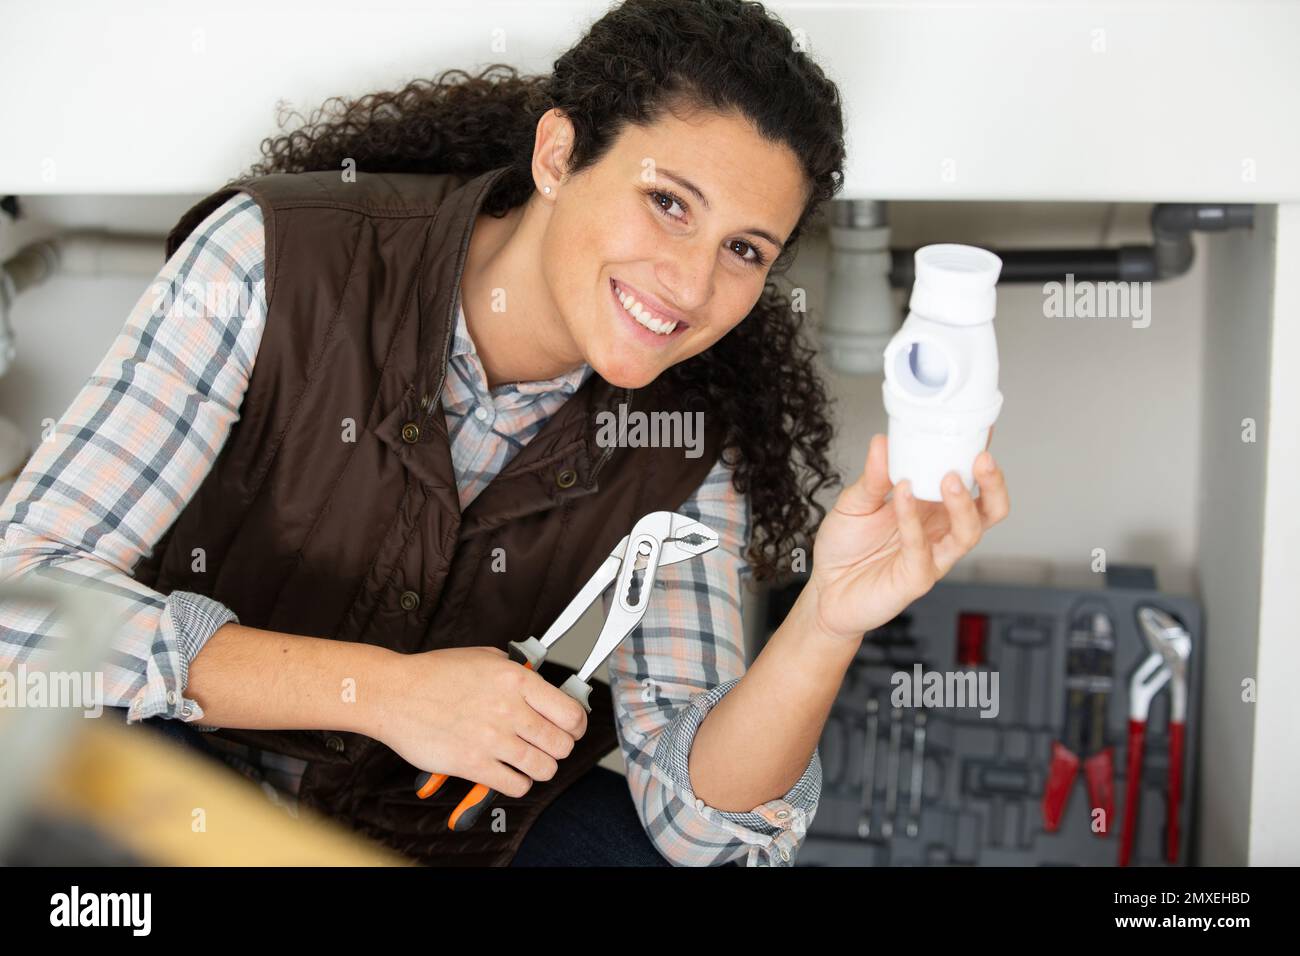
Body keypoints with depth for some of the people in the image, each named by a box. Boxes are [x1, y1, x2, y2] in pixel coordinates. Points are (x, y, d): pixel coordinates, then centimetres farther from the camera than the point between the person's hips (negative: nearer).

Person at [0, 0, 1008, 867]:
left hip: (450, 823, 3)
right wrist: (380, 688, -29)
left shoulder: (683, 438, -9)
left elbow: (697, 818, -13)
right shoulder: (277, 253, -20)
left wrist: (829, 622, -32)